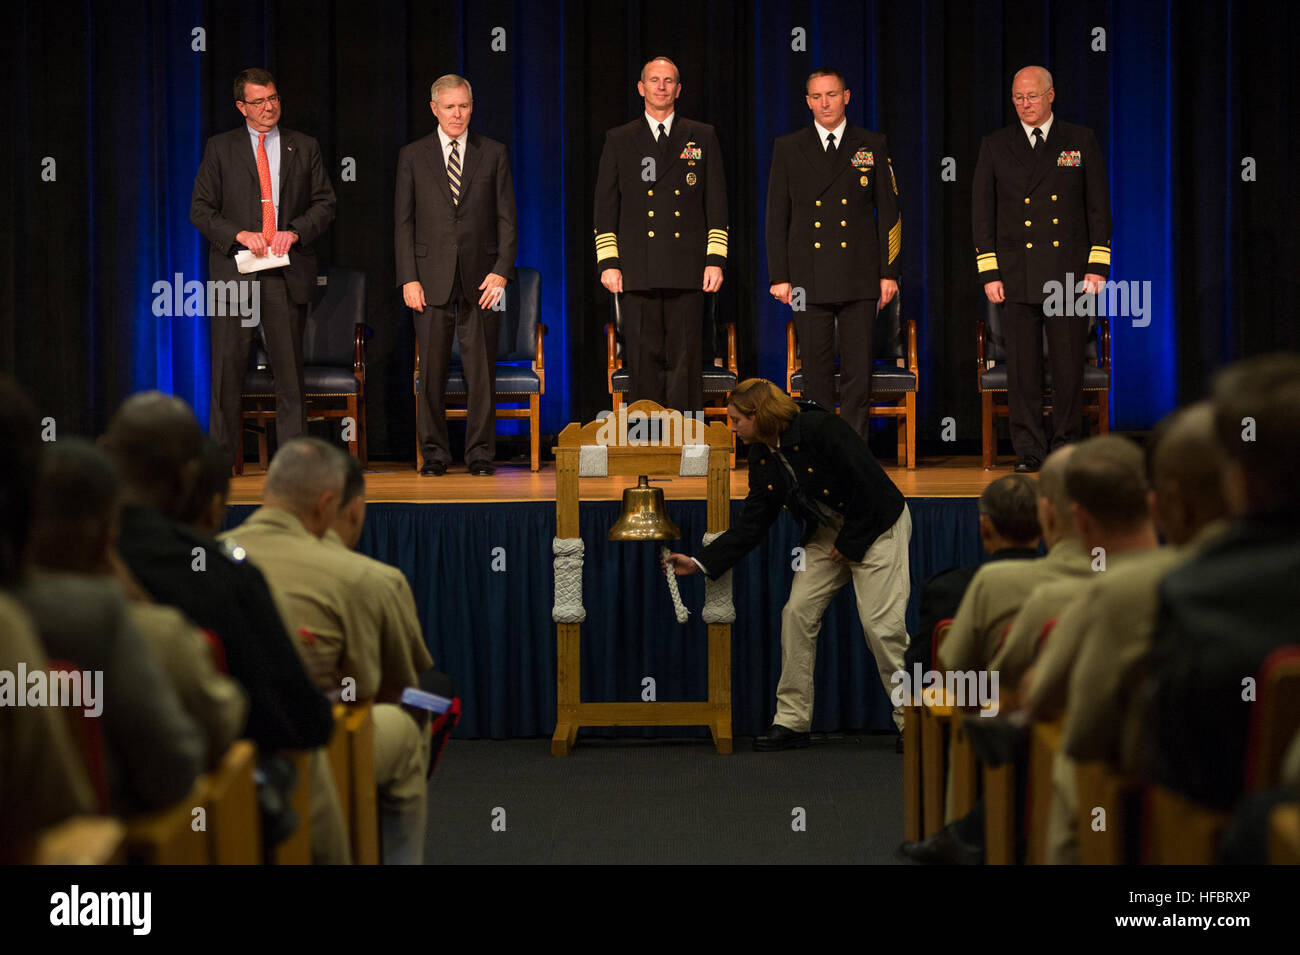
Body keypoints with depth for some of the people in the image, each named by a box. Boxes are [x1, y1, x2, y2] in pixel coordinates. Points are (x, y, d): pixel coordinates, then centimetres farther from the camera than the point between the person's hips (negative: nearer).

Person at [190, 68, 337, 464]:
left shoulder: (304, 147, 12)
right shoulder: (220, 148, 7)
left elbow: (325, 203, 10)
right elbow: (200, 209, 4)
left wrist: (296, 231, -8)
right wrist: (239, 234, -12)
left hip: (288, 273, 1)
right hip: (236, 270, -1)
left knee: (290, 368, 2)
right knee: (228, 367, -2)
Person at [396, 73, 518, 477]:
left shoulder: (494, 154, 8)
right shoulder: (413, 156, 7)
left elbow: (507, 218, 6)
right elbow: (403, 222, 5)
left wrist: (501, 272, -5)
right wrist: (408, 278, -4)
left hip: (480, 279, 0)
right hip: (431, 280, 0)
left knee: (481, 371, 0)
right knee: (431, 372, 0)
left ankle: (480, 453, 7)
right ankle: (434, 453, 8)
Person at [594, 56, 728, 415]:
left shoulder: (702, 137, 12)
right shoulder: (619, 140, 12)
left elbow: (716, 203, 9)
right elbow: (605, 206, 9)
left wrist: (716, 259, 0)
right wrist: (608, 262, 0)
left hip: (687, 270, 0)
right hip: (637, 271, 0)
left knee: (685, 359, -2)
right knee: (643, 360, 0)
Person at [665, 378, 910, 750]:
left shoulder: (820, 427, -23)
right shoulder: (762, 459, 0)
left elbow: (866, 481, -23)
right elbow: (750, 526, 2)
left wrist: (850, 542, -15)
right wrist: (700, 563, -5)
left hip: (875, 526, -7)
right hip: (827, 533, 8)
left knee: (881, 624, -14)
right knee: (797, 612, -2)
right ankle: (792, 720, 5)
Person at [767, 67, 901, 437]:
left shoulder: (872, 146, 7)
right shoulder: (788, 148, 8)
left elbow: (888, 212, 7)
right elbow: (776, 217, 7)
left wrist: (889, 272, 0)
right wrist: (779, 276, 0)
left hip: (859, 278, 0)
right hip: (809, 279, 1)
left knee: (858, 371, -3)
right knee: (816, 372, 2)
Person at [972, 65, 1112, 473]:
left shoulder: (1081, 141, 6)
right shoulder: (995, 146, 8)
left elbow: (1098, 207, 5)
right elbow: (982, 211, 6)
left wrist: (1098, 266, -3)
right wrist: (988, 273, -2)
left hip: (1069, 272, -1)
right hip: (1016, 274, 1)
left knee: (1068, 365, 0)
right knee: (1022, 367, 1)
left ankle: (1065, 447, 8)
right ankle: (1028, 451, 6)